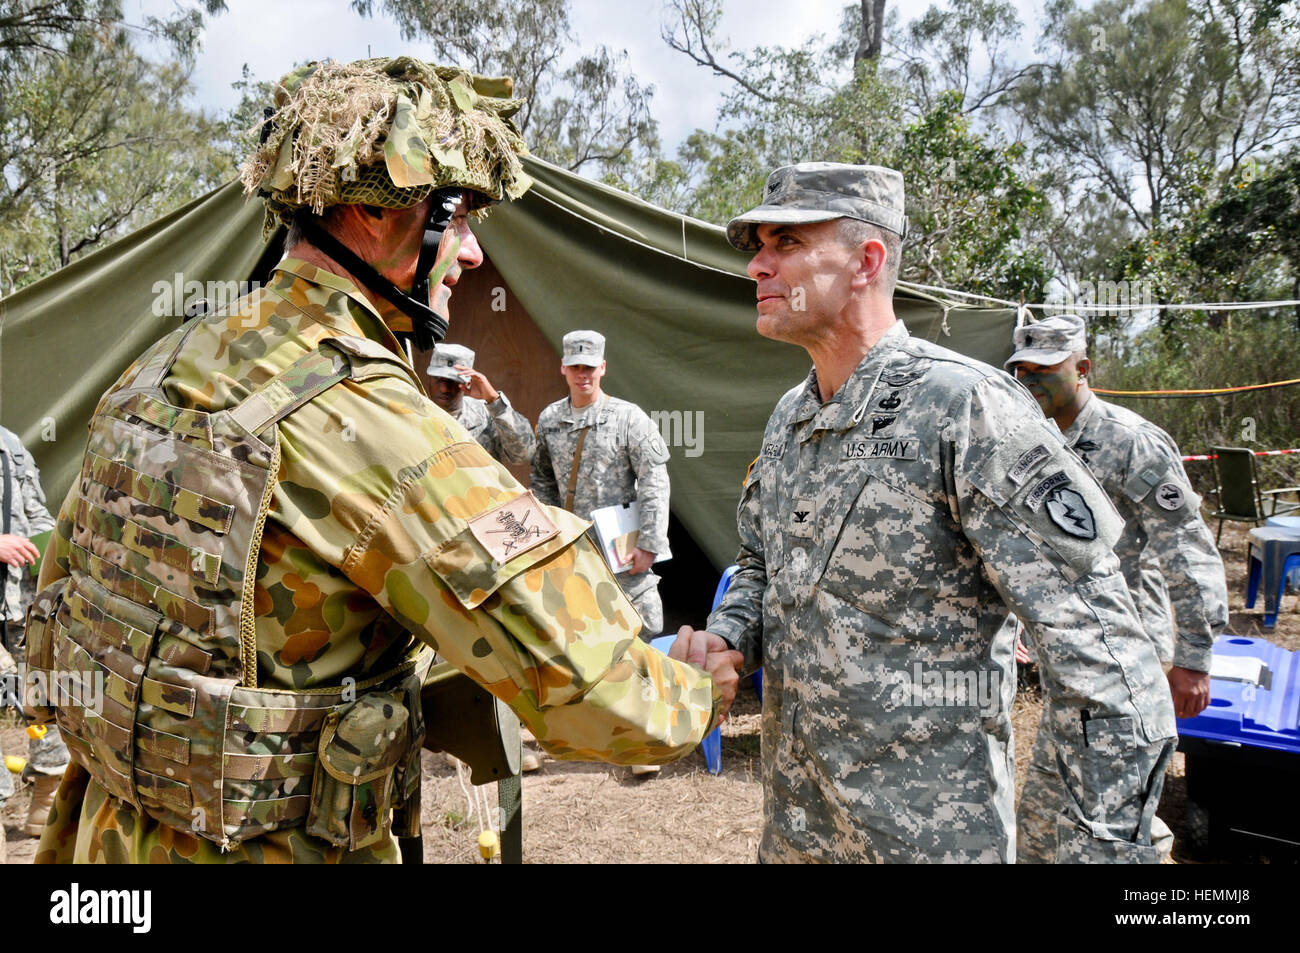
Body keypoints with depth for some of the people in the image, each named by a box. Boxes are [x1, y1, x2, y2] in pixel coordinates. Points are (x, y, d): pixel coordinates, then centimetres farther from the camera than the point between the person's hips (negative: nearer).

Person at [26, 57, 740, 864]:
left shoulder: (168, 362, 0)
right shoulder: (371, 421, -26)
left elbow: (64, 591, 12)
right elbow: (592, 697, -29)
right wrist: (699, 693, -8)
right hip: (280, 847, -8)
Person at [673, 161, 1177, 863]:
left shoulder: (967, 408, -19)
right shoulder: (788, 416, 6)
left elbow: (1097, 647, -21)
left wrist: (1105, 844, -21)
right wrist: (724, 639, 0)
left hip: (926, 832, -7)